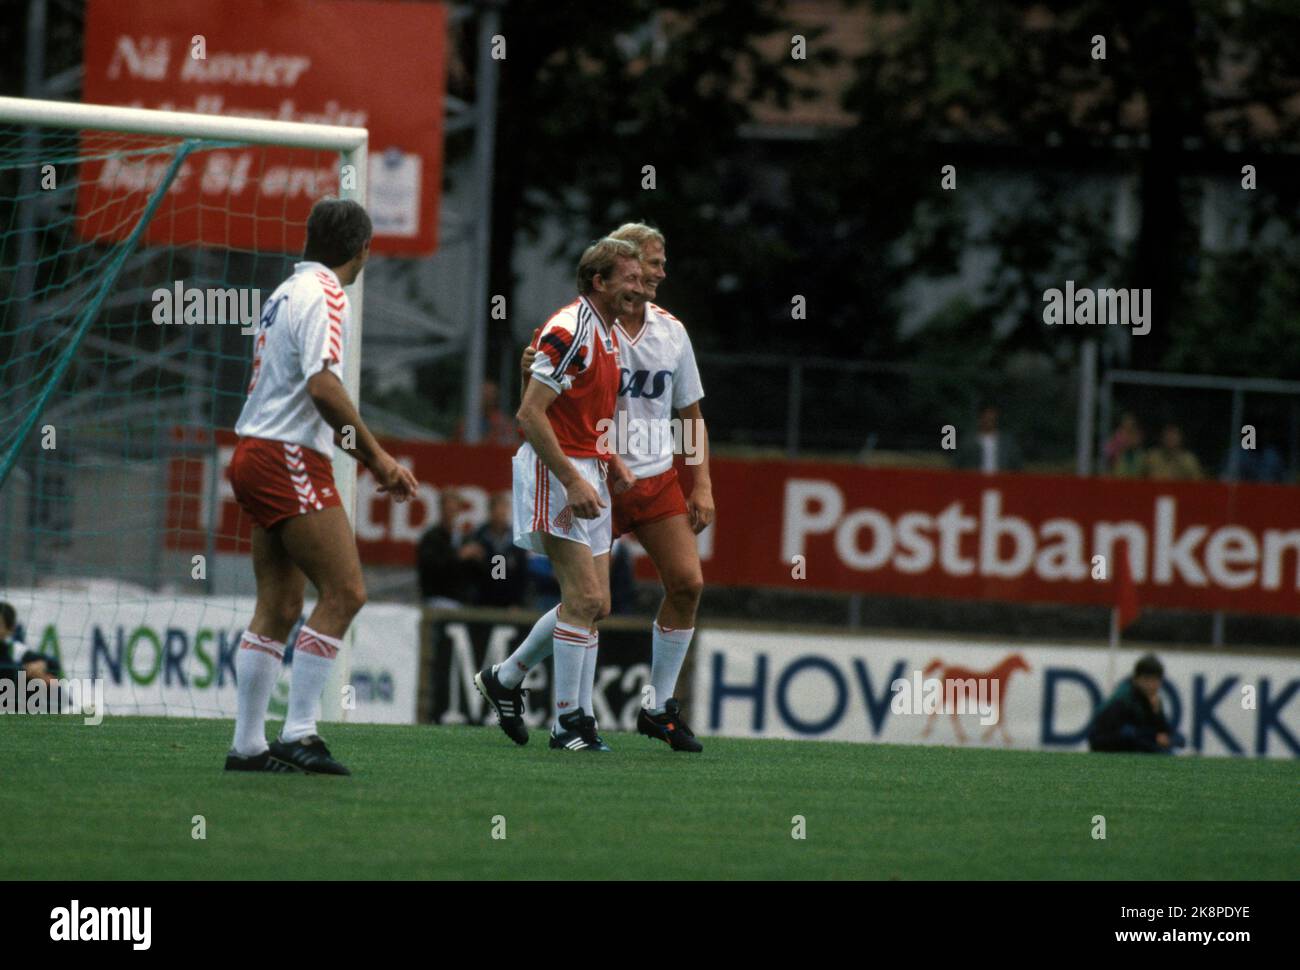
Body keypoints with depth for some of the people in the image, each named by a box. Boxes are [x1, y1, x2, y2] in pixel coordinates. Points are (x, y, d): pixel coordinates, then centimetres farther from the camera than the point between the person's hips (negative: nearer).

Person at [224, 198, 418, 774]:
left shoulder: (290, 291, 19)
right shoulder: (324, 296, -11)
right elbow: (323, 386, -22)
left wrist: (366, 457, 24)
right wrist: (374, 454, -14)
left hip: (257, 457, 10)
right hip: (289, 462, -10)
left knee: (280, 606, 9)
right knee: (344, 591, -10)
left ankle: (248, 744, 8)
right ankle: (298, 732, -12)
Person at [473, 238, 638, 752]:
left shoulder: (607, 333, 14)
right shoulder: (569, 331, -16)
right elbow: (531, 413, -20)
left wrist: (610, 459, 10)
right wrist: (573, 479, -23)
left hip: (587, 473, 10)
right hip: (556, 470, -9)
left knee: (592, 604, 9)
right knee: (585, 598, -12)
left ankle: (505, 678, 23)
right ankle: (569, 719, -7)